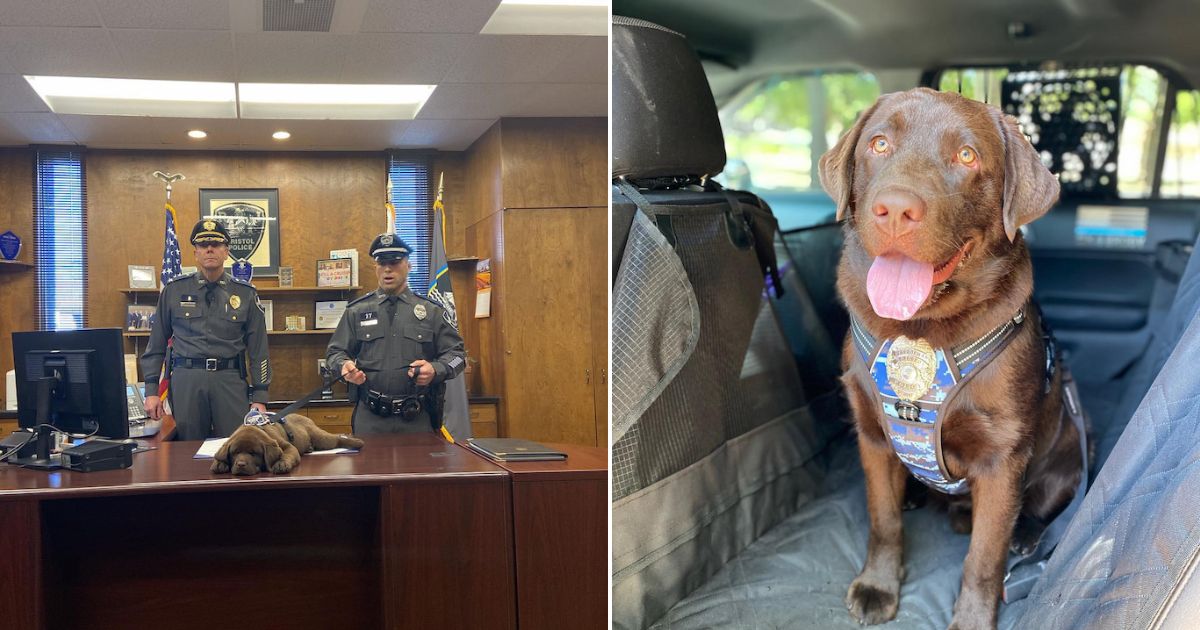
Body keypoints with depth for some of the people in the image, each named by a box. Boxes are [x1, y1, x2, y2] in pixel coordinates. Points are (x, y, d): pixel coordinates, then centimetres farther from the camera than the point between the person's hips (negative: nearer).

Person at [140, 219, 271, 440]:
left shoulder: (246, 295, 6)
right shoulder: (174, 291, 7)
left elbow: (258, 349, 7)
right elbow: (156, 344, 11)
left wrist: (260, 397, 2)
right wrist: (151, 391, 5)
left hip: (230, 380, 0)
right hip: (186, 379, 0)